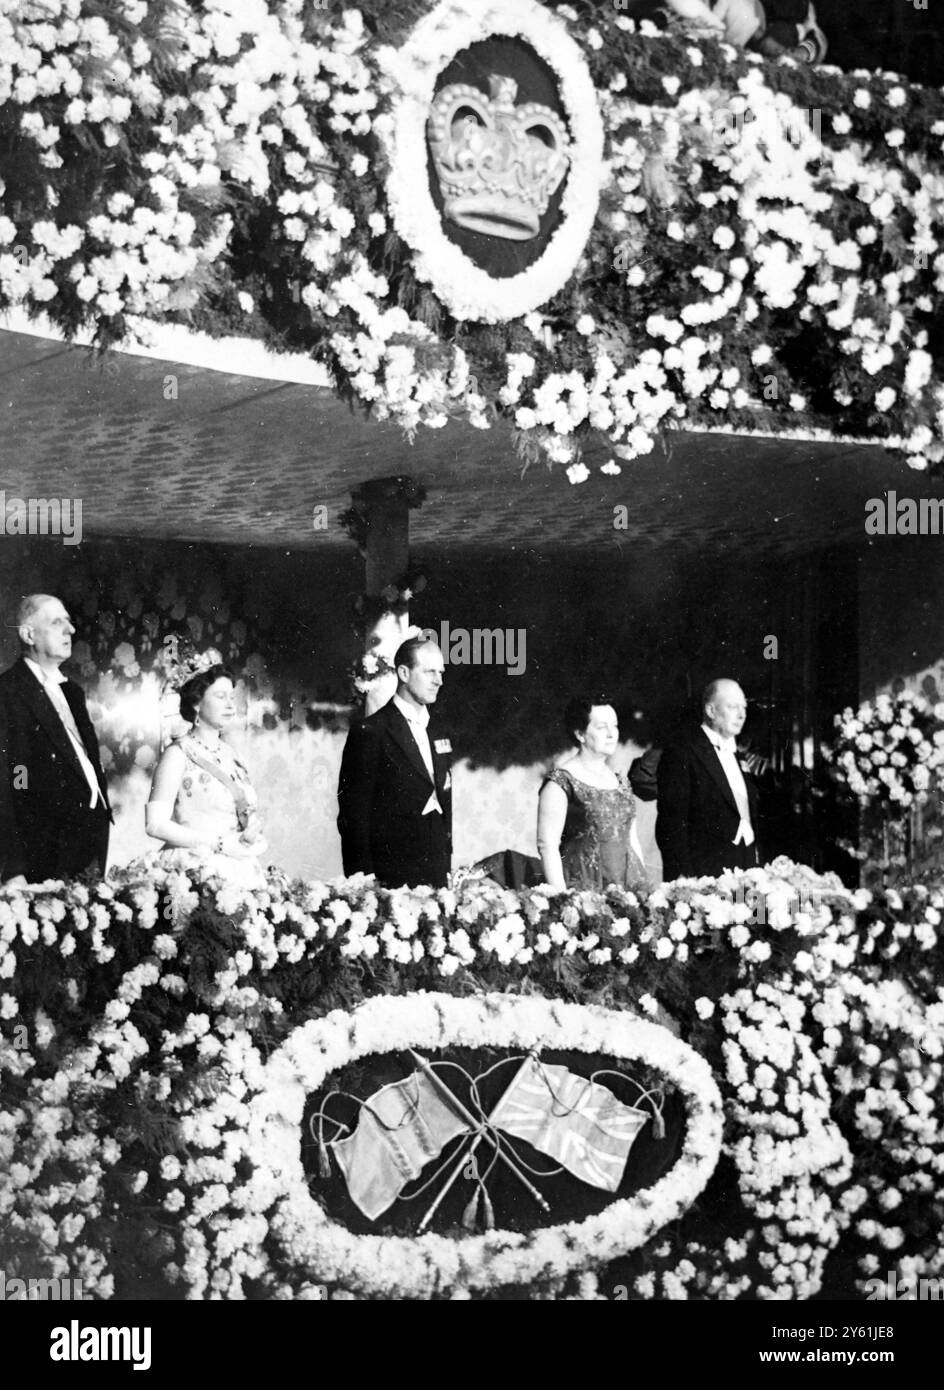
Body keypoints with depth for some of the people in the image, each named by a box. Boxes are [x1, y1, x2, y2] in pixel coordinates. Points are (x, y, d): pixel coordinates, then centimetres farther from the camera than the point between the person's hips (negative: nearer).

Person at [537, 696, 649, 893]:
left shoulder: (621, 782, 13)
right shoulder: (560, 783, -6)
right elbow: (547, 845, -10)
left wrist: (644, 887, 9)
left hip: (627, 885, 5)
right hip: (582, 888, -5)